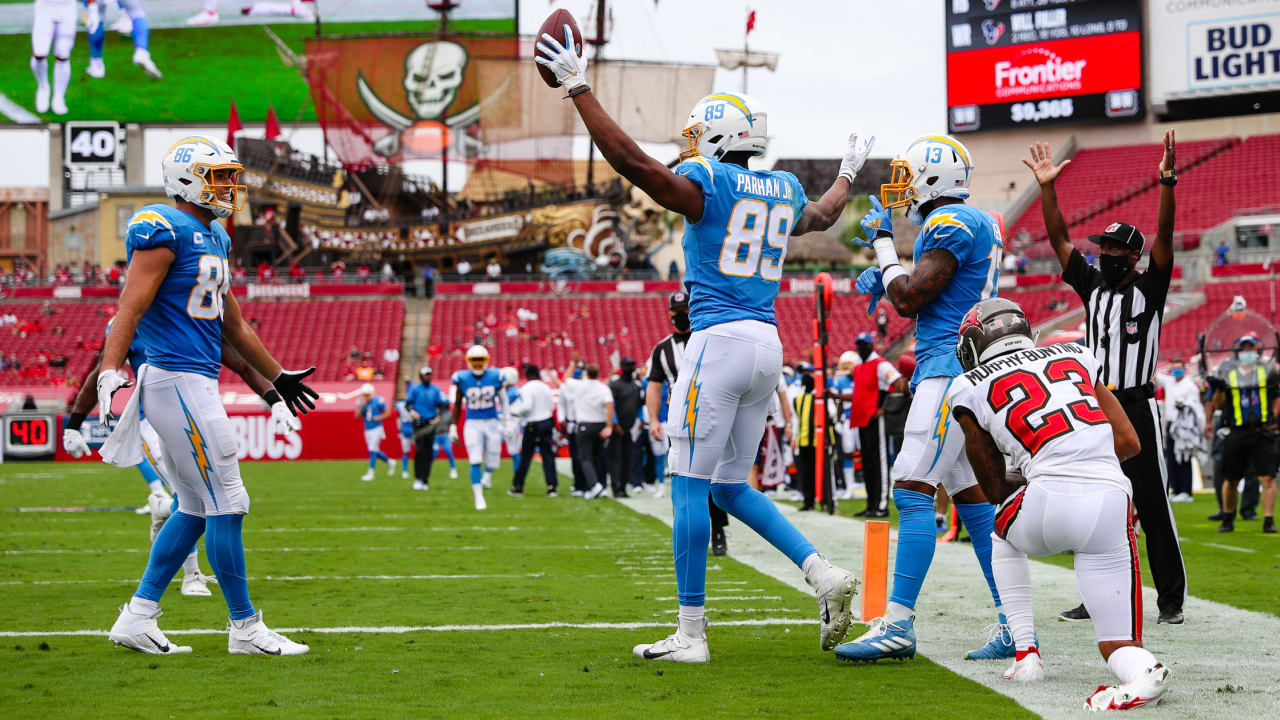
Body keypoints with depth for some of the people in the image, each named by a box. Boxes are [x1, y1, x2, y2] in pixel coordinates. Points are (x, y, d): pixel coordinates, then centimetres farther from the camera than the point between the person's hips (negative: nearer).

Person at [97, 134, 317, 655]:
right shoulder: (165, 231, -11)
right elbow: (130, 308, -19)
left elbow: (233, 322, 27)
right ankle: (244, 626, 4)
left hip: (196, 383, 10)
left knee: (195, 508, 12)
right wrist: (110, 370, -32)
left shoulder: (213, 237, 18)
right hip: (179, 381, -10)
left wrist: (278, 376, 33)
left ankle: (137, 618, 15)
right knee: (226, 504, -5)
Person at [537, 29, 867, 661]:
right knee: (732, 487, 17)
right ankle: (823, 574, 1)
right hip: (769, 346, 8)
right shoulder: (784, 190, 14)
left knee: (689, 485, -2)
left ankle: (690, 634, -2)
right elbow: (822, 216, 37)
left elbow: (631, 161, -17)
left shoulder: (708, 184, -7)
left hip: (720, 341, -8)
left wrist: (578, 88, -12)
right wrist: (848, 174, 58)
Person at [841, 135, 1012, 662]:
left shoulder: (952, 223, -12)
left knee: (913, 490, -12)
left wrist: (883, 242, -2)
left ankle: (899, 623, -15)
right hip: (968, 368, 11)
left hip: (953, 364, -11)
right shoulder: (976, 224, 20)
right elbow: (919, 302, 27)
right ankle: (1013, 624, 10)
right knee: (970, 496, 10)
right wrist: (884, 277, 10)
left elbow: (911, 298, -14)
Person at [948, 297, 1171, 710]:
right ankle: (1142, 672, -25)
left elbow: (995, 488, 23)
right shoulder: (1074, 357, 26)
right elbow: (1128, 441, 20)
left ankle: (1026, 654, 24)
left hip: (1049, 502, -2)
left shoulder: (969, 387, 16)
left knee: (1003, 531, 36)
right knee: (1119, 644, 12)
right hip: (1111, 502, 2)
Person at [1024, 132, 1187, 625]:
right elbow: (1059, 240, 11)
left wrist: (1167, 183, -25)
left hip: (1137, 409, -5)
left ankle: (1171, 599, 2)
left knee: (1153, 507, -4)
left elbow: (1164, 238, -13)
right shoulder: (1092, 285, 12)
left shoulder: (1150, 287, 0)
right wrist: (1047, 188, 3)